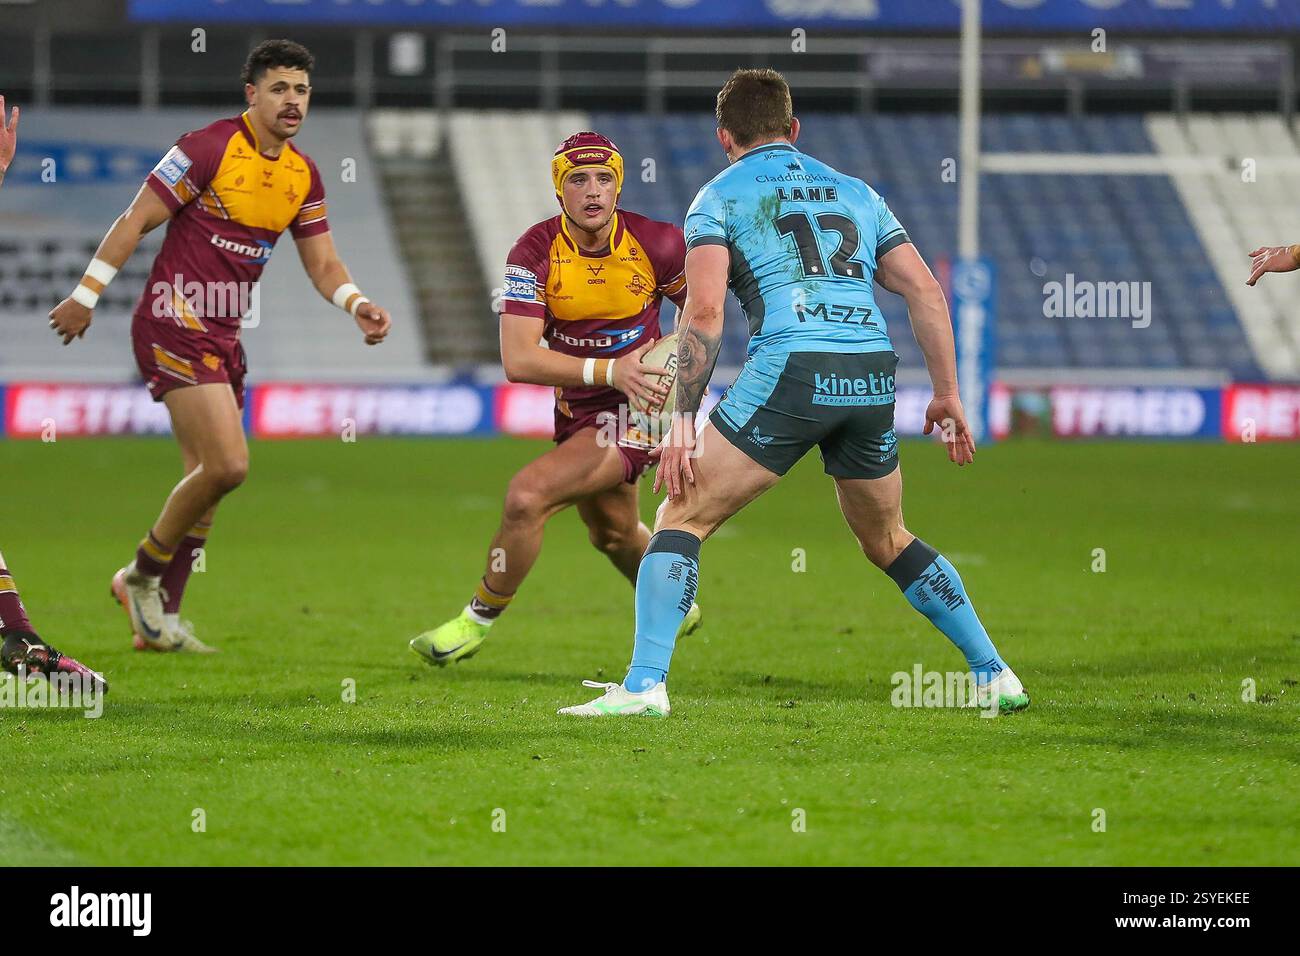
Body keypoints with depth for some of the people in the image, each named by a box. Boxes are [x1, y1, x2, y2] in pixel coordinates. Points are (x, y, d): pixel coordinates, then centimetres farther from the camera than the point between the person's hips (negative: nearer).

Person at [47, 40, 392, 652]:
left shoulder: (303, 174, 9)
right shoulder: (207, 148, -13)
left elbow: (321, 262, 14)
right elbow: (135, 222, -10)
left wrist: (357, 304, -6)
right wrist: (85, 296, -9)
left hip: (223, 336, 8)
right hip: (174, 323, -8)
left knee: (207, 479, 10)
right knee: (228, 464, -17)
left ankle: (159, 617, 20)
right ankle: (141, 575, 1)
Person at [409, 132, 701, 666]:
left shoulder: (656, 243, -17)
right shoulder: (535, 252, -15)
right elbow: (517, 360, -24)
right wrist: (607, 369, -33)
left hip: (634, 408, -5)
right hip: (577, 411, 5)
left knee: (528, 496, -22)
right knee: (612, 532, 27)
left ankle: (478, 621, -1)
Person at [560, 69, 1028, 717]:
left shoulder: (721, 196, 10)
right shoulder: (855, 192, 24)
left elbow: (704, 311, -4)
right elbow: (925, 292, 16)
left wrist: (683, 424, -4)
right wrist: (947, 394, 19)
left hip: (791, 369, -5)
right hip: (873, 380, 5)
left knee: (682, 517, 4)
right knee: (887, 541, 25)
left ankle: (644, 684, -9)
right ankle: (995, 675, 23)